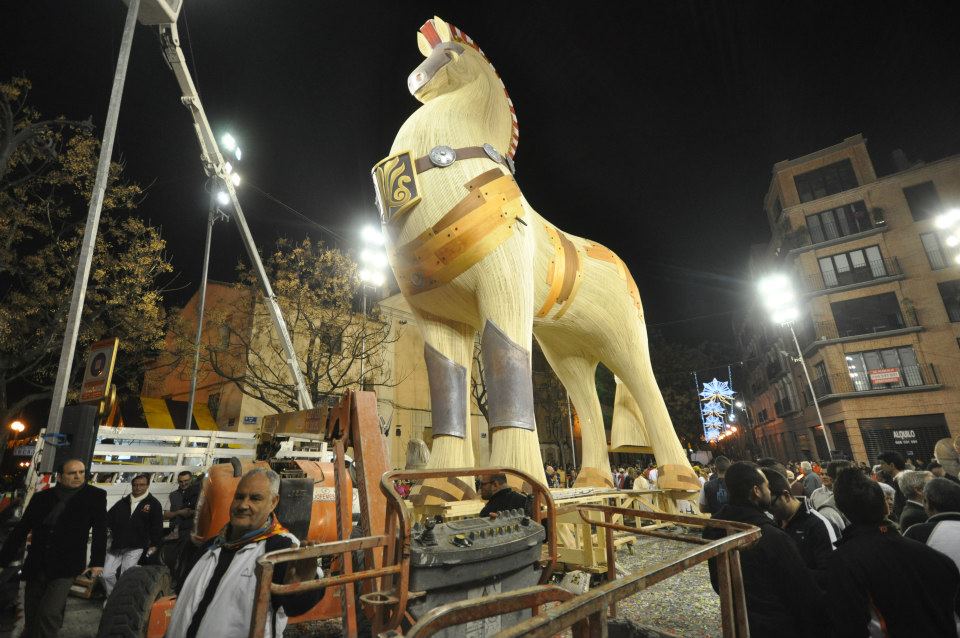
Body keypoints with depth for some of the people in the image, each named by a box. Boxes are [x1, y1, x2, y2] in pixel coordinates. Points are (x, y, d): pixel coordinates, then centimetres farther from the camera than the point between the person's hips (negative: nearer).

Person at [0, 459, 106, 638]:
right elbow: (20, 530, 11)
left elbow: (100, 530, -3)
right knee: (31, 621, 12)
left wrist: (97, 562, -3)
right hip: (36, 567, 4)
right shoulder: (41, 498, 2)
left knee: (48, 613, -17)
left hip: (65, 568, -3)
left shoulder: (95, 496, -6)